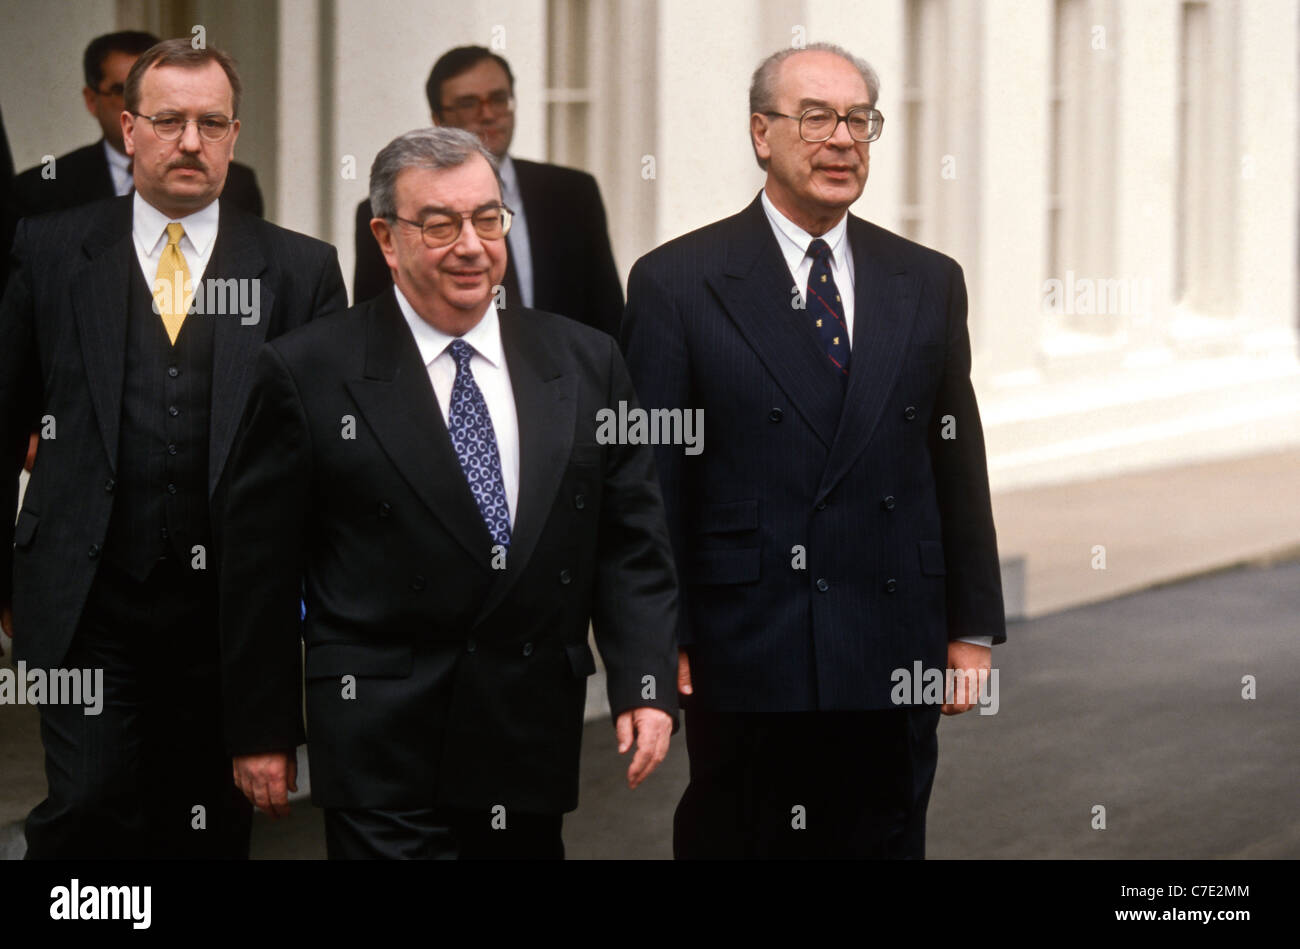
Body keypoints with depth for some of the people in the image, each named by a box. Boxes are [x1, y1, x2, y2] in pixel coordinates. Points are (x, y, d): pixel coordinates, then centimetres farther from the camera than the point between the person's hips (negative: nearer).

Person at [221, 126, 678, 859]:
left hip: (536, 745, 4)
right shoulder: (309, 374, -3)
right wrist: (262, 730, 0)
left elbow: (631, 541, 7)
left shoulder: (585, 364, 7)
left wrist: (646, 684, -5)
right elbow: (261, 570, 0)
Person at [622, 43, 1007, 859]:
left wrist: (973, 628, 10)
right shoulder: (676, 284, -2)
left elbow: (958, 464, 11)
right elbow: (649, 477, -3)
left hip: (893, 663, 3)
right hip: (743, 660, -3)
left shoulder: (928, 284, 9)